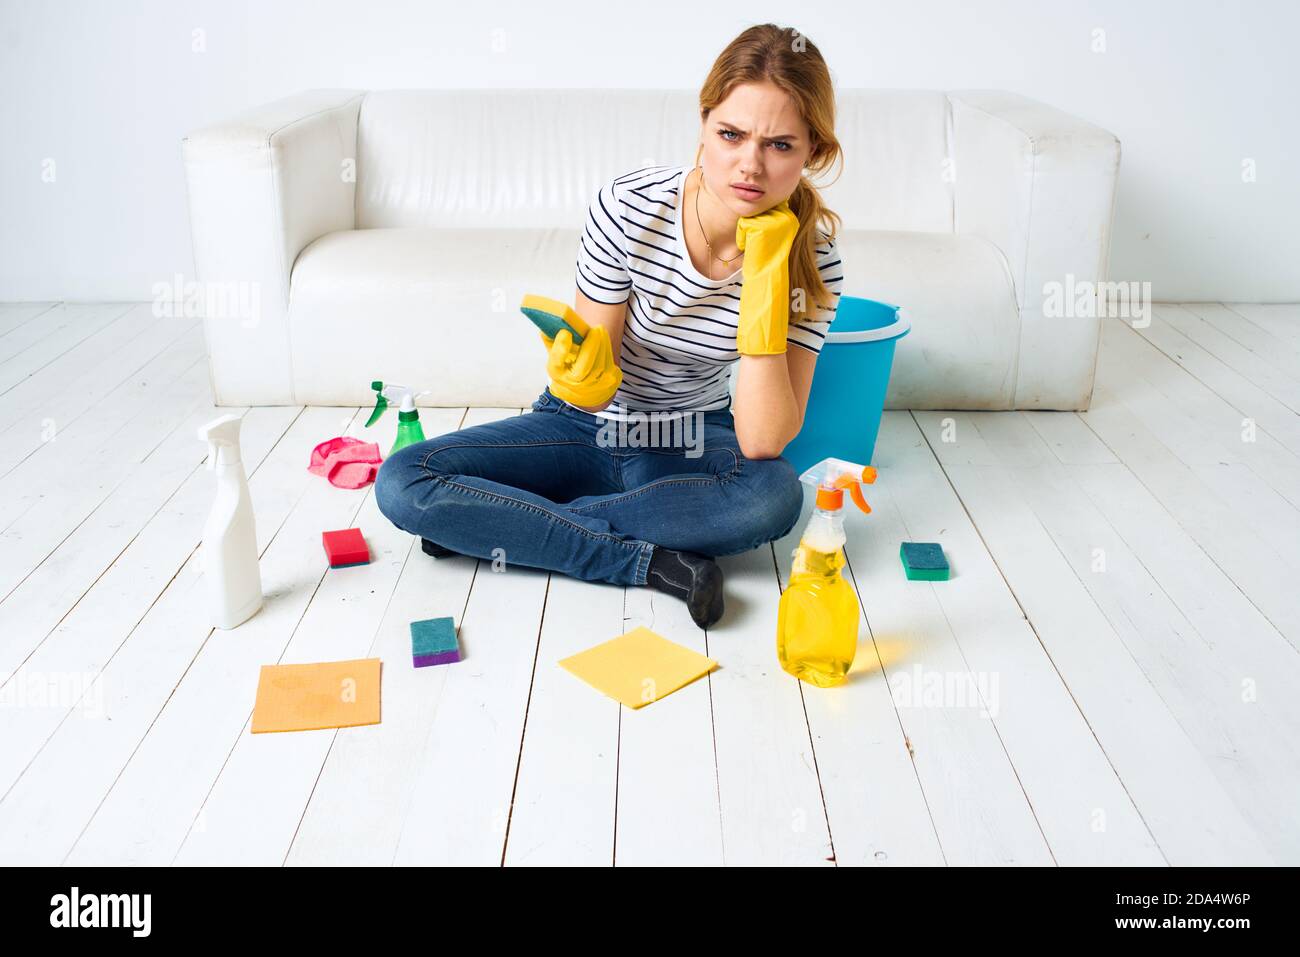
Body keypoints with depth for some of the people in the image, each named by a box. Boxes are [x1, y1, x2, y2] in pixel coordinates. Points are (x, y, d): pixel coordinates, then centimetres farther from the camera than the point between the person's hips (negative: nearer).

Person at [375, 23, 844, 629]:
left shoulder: (811, 258, -18)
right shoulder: (629, 207, -22)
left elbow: (762, 442, -25)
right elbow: (597, 390, -15)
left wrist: (765, 282, -30)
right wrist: (583, 376, -40)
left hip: (693, 445, 0)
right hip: (585, 426, 0)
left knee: (775, 495, -35)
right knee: (401, 482, -20)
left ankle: (500, 523, -20)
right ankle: (656, 562, -23)